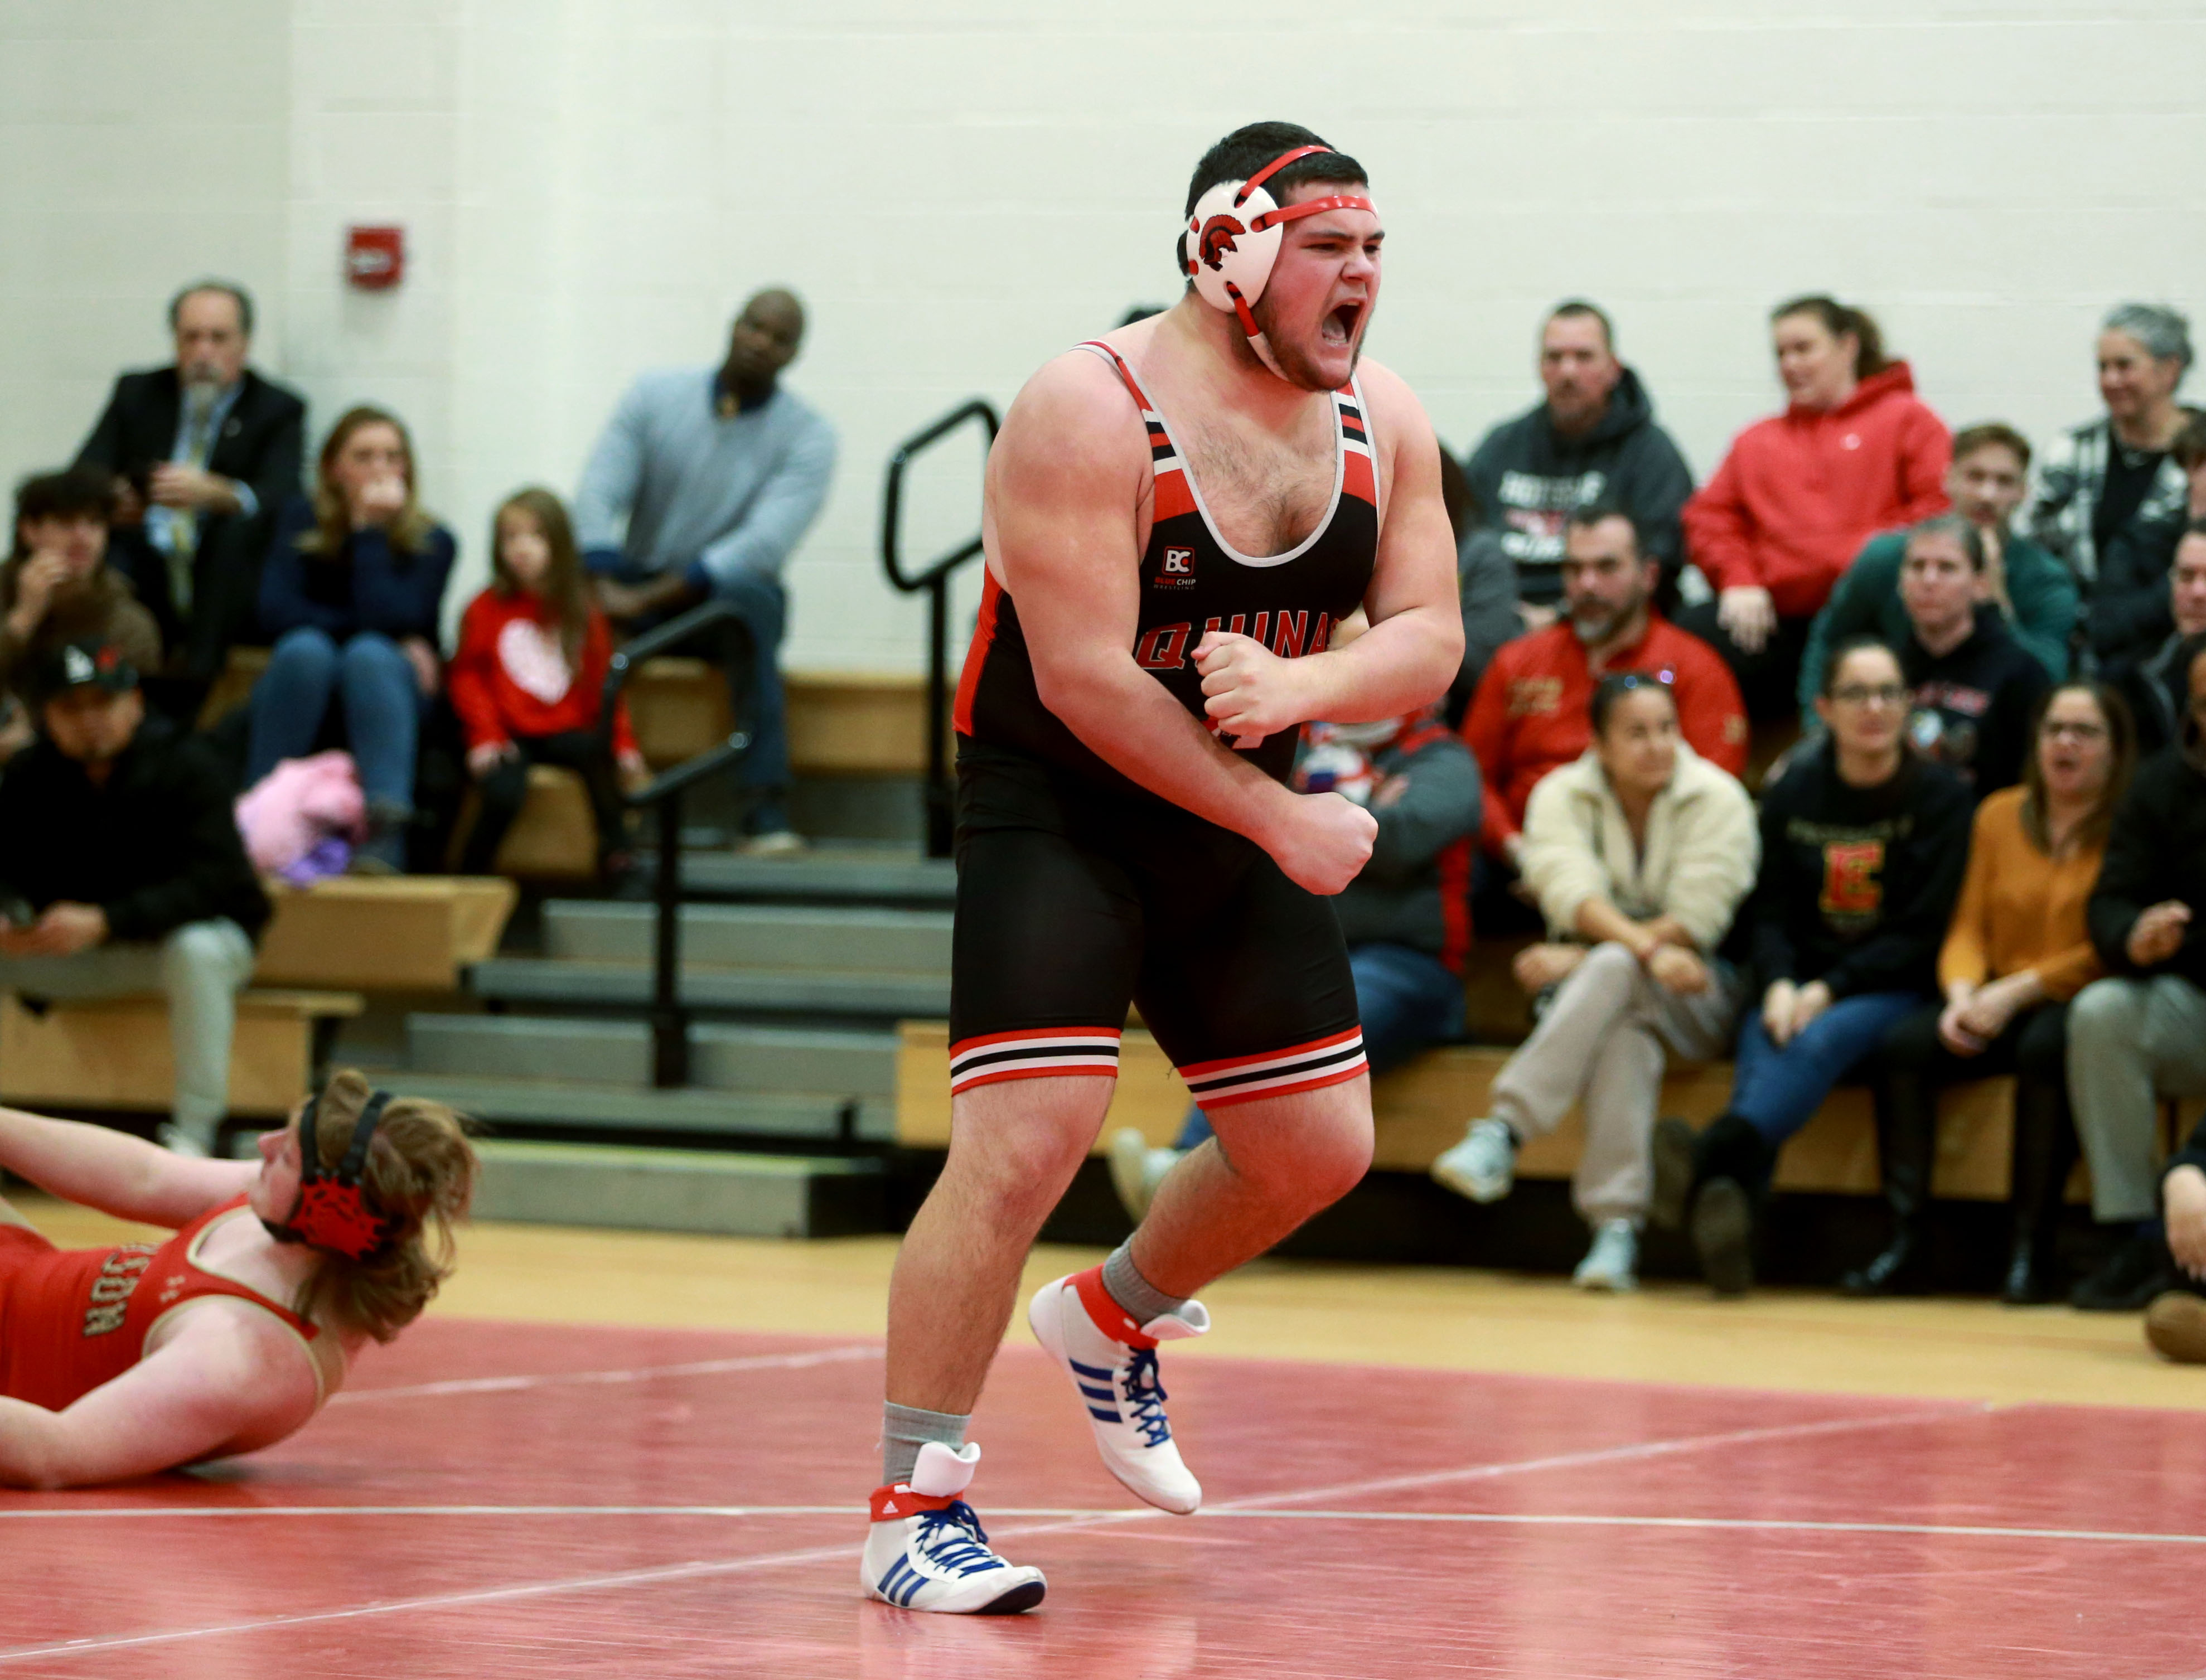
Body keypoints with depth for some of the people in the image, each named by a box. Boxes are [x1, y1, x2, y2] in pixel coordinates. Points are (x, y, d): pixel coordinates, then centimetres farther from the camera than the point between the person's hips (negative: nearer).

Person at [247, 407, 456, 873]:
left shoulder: (432, 542, -3)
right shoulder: (303, 521, 3)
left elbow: (387, 617, -19)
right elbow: (276, 610, -11)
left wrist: (371, 529, -16)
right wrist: (389, 633, -14)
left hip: (386, 706, -1)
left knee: (370, 655, -33)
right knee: (306, 648, -31)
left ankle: (385, 836, -50)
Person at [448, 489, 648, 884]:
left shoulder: (582, 613, 12)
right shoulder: (487, 610, 4)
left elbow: (602, 684, 12)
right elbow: (467, 676, 2)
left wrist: (623, 741, 1)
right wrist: (485, 735, -11)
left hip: (565, 732, 2)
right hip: (509, 736, -2)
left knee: (597, 751, -32)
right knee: (505, 792, -31)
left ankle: (614, 848, -19)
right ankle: (470, 877, -9)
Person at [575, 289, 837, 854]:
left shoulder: (808, 436, -6)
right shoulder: (656, 395, 2)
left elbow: (766, 543, -19)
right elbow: (600, 495, -8)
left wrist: (649, 599, -28)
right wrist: (604, 588, -28)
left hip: (725, 593, -2)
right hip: (638, 584, 2)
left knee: (749, 598, -37)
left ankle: (767, 808, -39)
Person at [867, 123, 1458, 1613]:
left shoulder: (1382, 422, 0)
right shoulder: (1090, 411, -21)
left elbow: (1429, 642, -4)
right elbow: (1085, 678, -24)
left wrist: (1296, 685, -27)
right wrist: (1284, 822, -20)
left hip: (1239, 817, 7)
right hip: (1056, 808, -7)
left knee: (1320, 1149, 11)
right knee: (1025, 1144, -18)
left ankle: (1113, 1319, 39)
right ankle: (913, 1510, -9)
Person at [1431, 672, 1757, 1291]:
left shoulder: (1719, 800, -5)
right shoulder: (1562, 795, 1)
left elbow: (1694, 921, -13)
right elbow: (1572, 892, -17)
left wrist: (1581, 958, -16)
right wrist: (1649, 947, -35)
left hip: (1700, 1003, -2)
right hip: (1592, 994, 2)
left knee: (1612, 970, -36)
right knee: (1624, 1034, -36)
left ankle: (1500, 1134, -47)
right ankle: (1616, 1226, -46)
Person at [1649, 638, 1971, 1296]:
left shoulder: (1939, 796, 1)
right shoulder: (1792, 792, 11)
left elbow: (1924, 931, -4)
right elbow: (1769, 912, 8)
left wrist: (1830, 991, -16)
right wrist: (1779, 986, -15)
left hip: (1893, 990, -3)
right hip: (1800, 984, 3)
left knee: (1822, 1039, -35)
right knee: (1763, 1044, -32)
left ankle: (1705, 1164, -62)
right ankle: (1729, 1200, -60)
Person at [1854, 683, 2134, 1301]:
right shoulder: (1999, 815, 13)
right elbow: (1969, 927, 10)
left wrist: (2017, 991, -17)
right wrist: (1962, 994, -11)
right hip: (1998, 1007, 5)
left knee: (2045, 1046, -37)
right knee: (1903, 1047, -21)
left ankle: (2032, 1247, -31)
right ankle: (1907, 1244, -23)